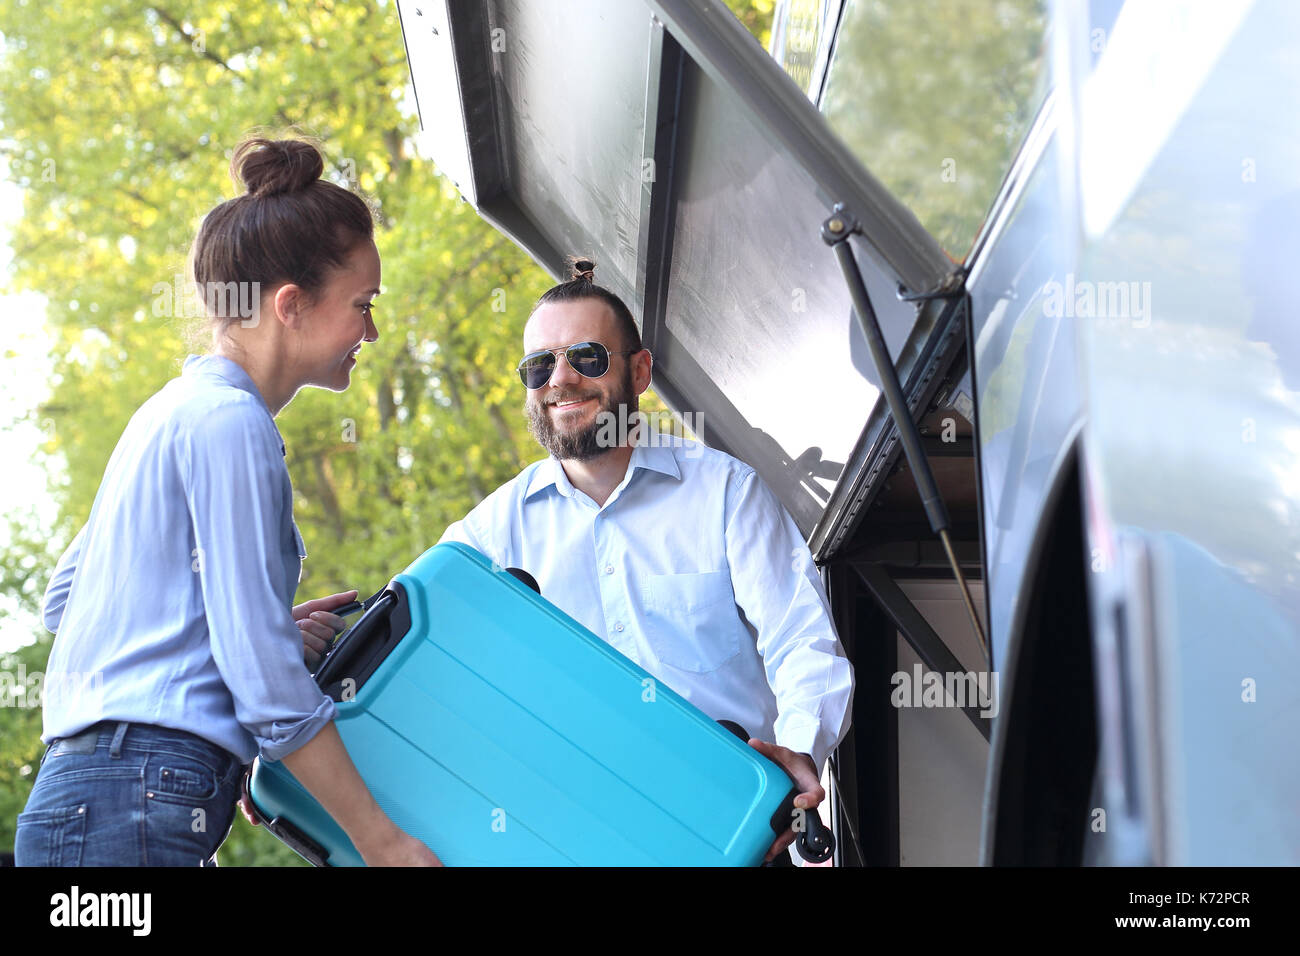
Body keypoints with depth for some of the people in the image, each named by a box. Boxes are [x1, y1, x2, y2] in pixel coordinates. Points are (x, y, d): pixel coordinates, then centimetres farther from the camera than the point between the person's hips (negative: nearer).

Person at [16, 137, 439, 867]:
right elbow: (265, 681, -15)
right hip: (136, 811, -10)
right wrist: (383, 841, -10)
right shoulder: (229, 421, -10)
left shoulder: (173, 409, 19)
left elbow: (64, 598, 26)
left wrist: (272, 625, 21)